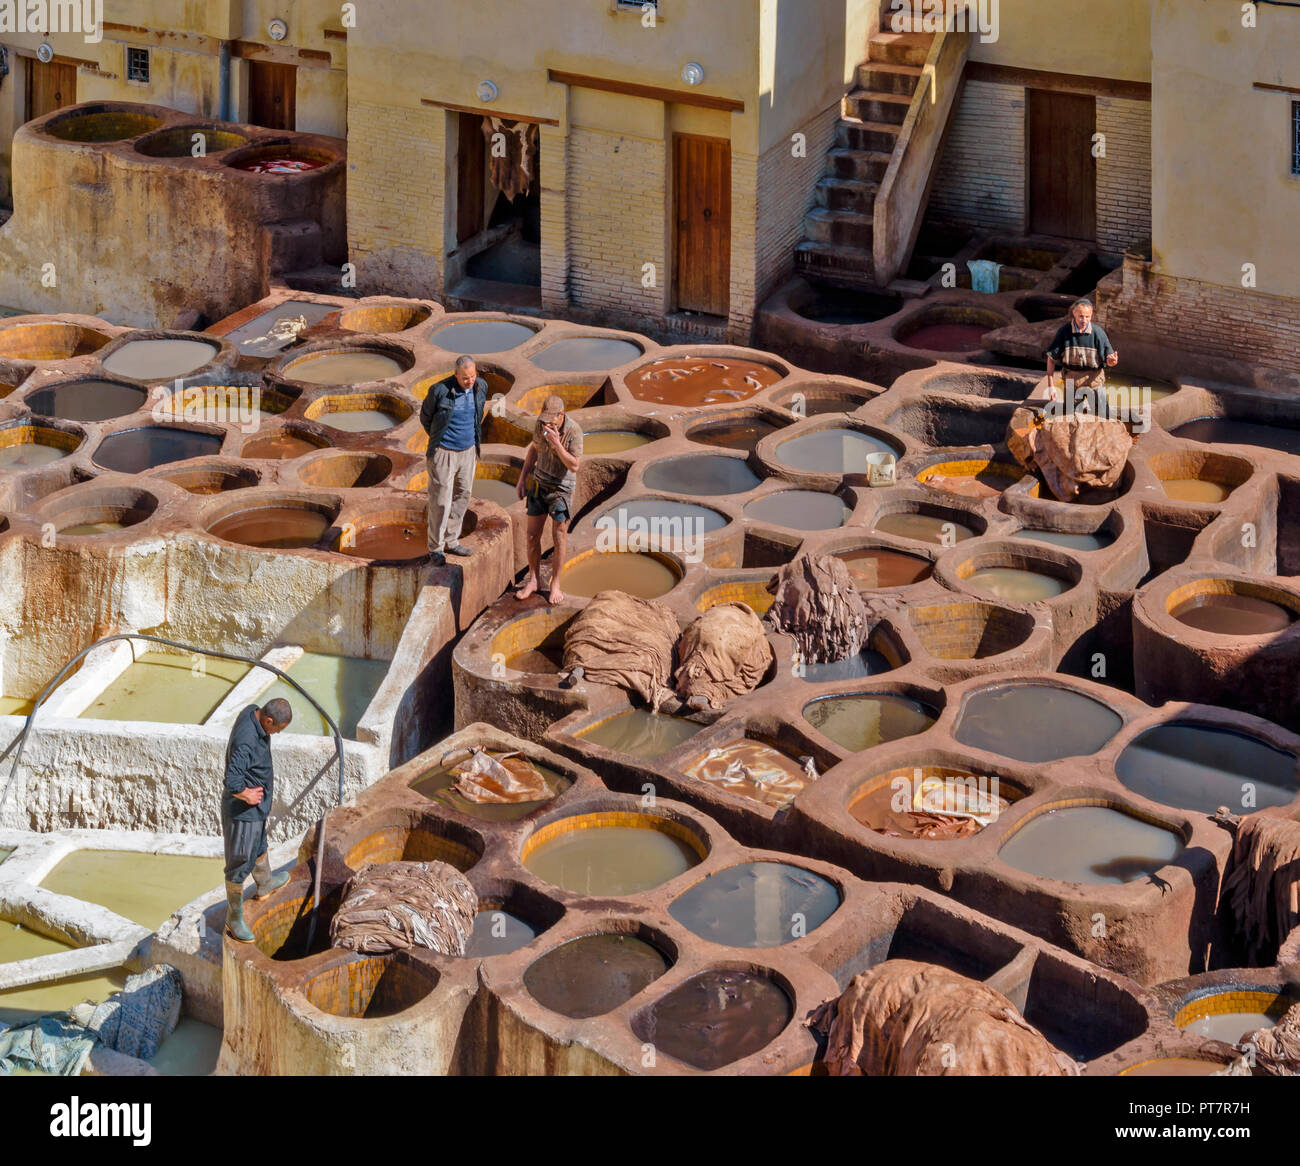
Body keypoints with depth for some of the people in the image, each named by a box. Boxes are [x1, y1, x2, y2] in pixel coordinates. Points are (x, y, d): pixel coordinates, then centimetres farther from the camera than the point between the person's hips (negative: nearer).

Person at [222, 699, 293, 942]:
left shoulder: (252, 712, -6)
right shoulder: (246, 741, -36)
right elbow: (232, 783, -43)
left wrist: (264, 779, 9)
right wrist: (248, 796, -24)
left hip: (257, 807, 10)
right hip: (243, 811, -10)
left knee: (259, 844, 33)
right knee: (240, 864, 6)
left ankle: (265, 884, 59)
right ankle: (234, 919, 21)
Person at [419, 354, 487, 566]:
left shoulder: (481, 387, -4)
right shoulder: (440, 391, -20)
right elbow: (425, 417, -1)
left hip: (468, 452, 6)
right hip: (444, 453, -6)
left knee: (462, 497, 13)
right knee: (441, 501, -4)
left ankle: (451, 541, 26)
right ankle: (436, 548, 6)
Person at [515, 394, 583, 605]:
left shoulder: (573, 431, -21)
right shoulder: (542, 424, -6)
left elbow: (574, 466, -24)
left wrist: (557, 443, -34)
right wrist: (522, 479, 10)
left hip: (561, 488, -5)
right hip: (538, 484, 5)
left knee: (559, 539, 1)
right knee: (532, 536, 7)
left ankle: (555, 585, 14)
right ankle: (533, 581, 21)